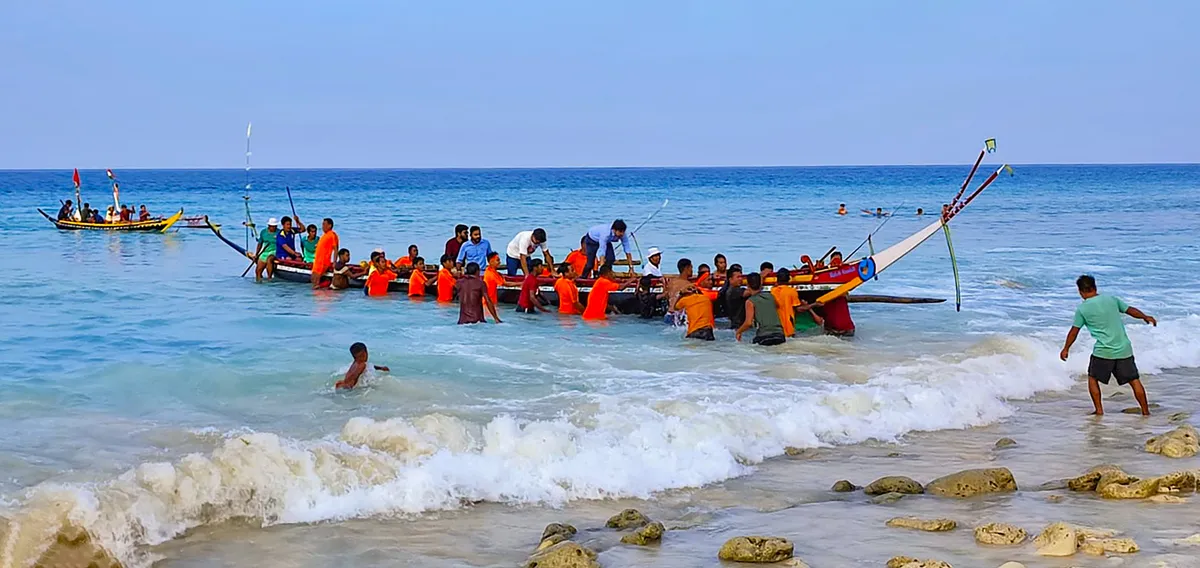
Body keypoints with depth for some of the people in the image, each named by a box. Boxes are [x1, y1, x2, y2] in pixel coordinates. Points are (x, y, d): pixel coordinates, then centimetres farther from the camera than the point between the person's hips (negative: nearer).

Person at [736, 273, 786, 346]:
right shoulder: (771, 297, 14)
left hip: (764, 337, -5)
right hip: (779, 336, 5)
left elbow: (748, 323, -10)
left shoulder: (750, 301, -2)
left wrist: (738, 332, 8)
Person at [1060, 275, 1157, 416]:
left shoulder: (1082, 309, -3)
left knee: (1093, 378, 17)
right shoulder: (1111, 299, 5)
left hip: (1103, 351, -3)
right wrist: (1146, 317, 32)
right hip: (1124, 349, 3)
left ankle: (1099, 410, 11)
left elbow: (1074, 332, 4)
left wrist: (1066, 349, 17)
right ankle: (1145, 411, 9)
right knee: (1134, 380, 9)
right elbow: (1130, 310, 16)